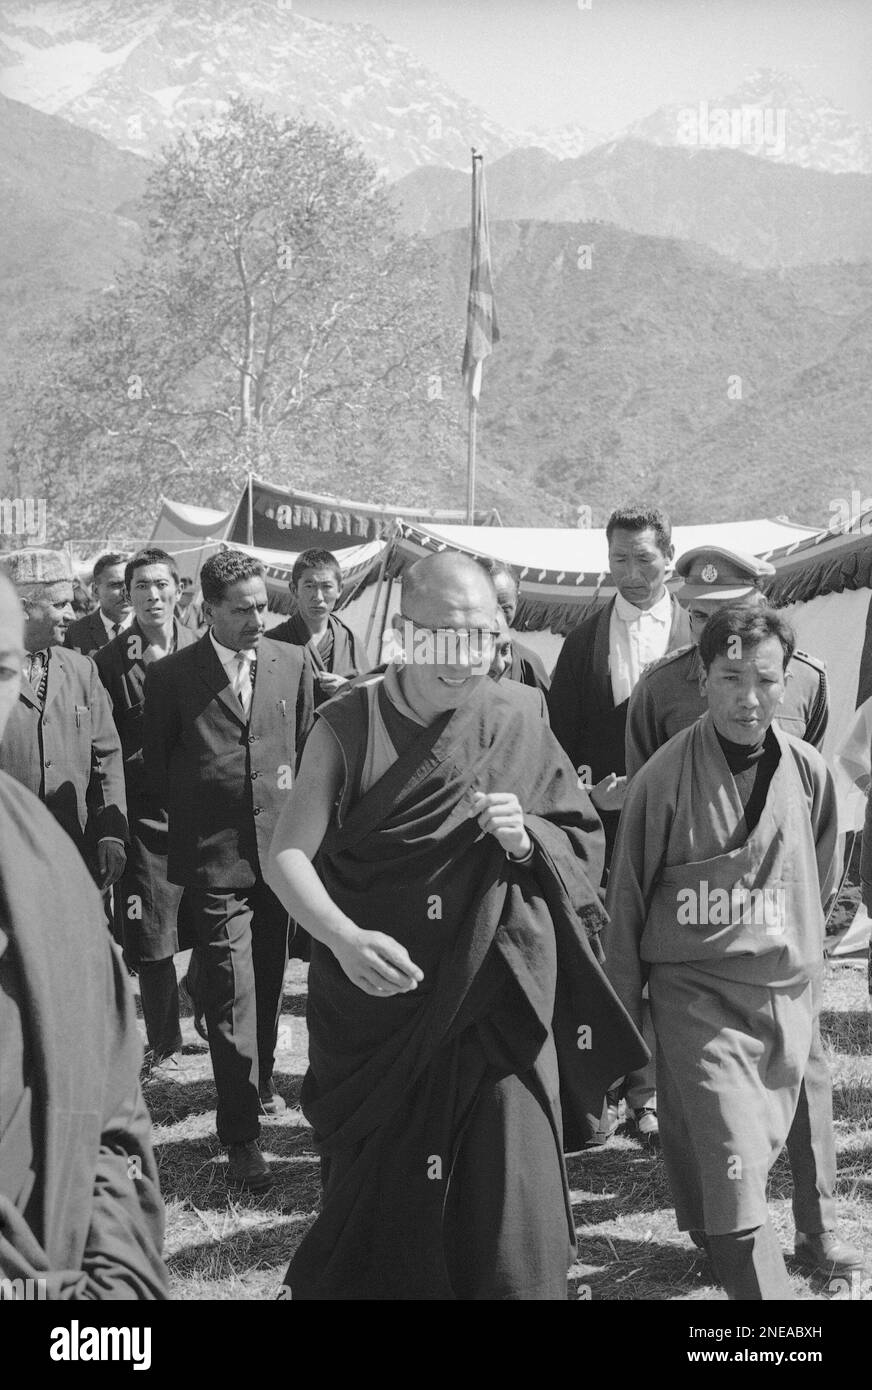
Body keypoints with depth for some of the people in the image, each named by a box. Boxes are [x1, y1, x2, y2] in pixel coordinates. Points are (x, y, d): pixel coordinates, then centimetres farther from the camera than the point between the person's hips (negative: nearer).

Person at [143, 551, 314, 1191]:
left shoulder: (292, 663, 3)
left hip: (280, 848, 4)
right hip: (214, 857, -4)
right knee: (231, 995, -6)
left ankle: (260, 1080, 41)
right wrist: (193, 820, 6)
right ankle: (241, 1135, -2)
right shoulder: (171, 676, -6)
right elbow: (157, 765, 4)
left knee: (269, 982, 18)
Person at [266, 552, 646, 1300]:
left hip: (497, 999, 1)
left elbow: (587, 847, 6)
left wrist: (527, 839, -16)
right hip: (379, 995, -1)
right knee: (382, 1196, 7)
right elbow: (288, 856, -9)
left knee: (508, 1194, 0)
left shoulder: (515, 722, 0)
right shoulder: (350, 724, -6)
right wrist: (342, 937, -27)